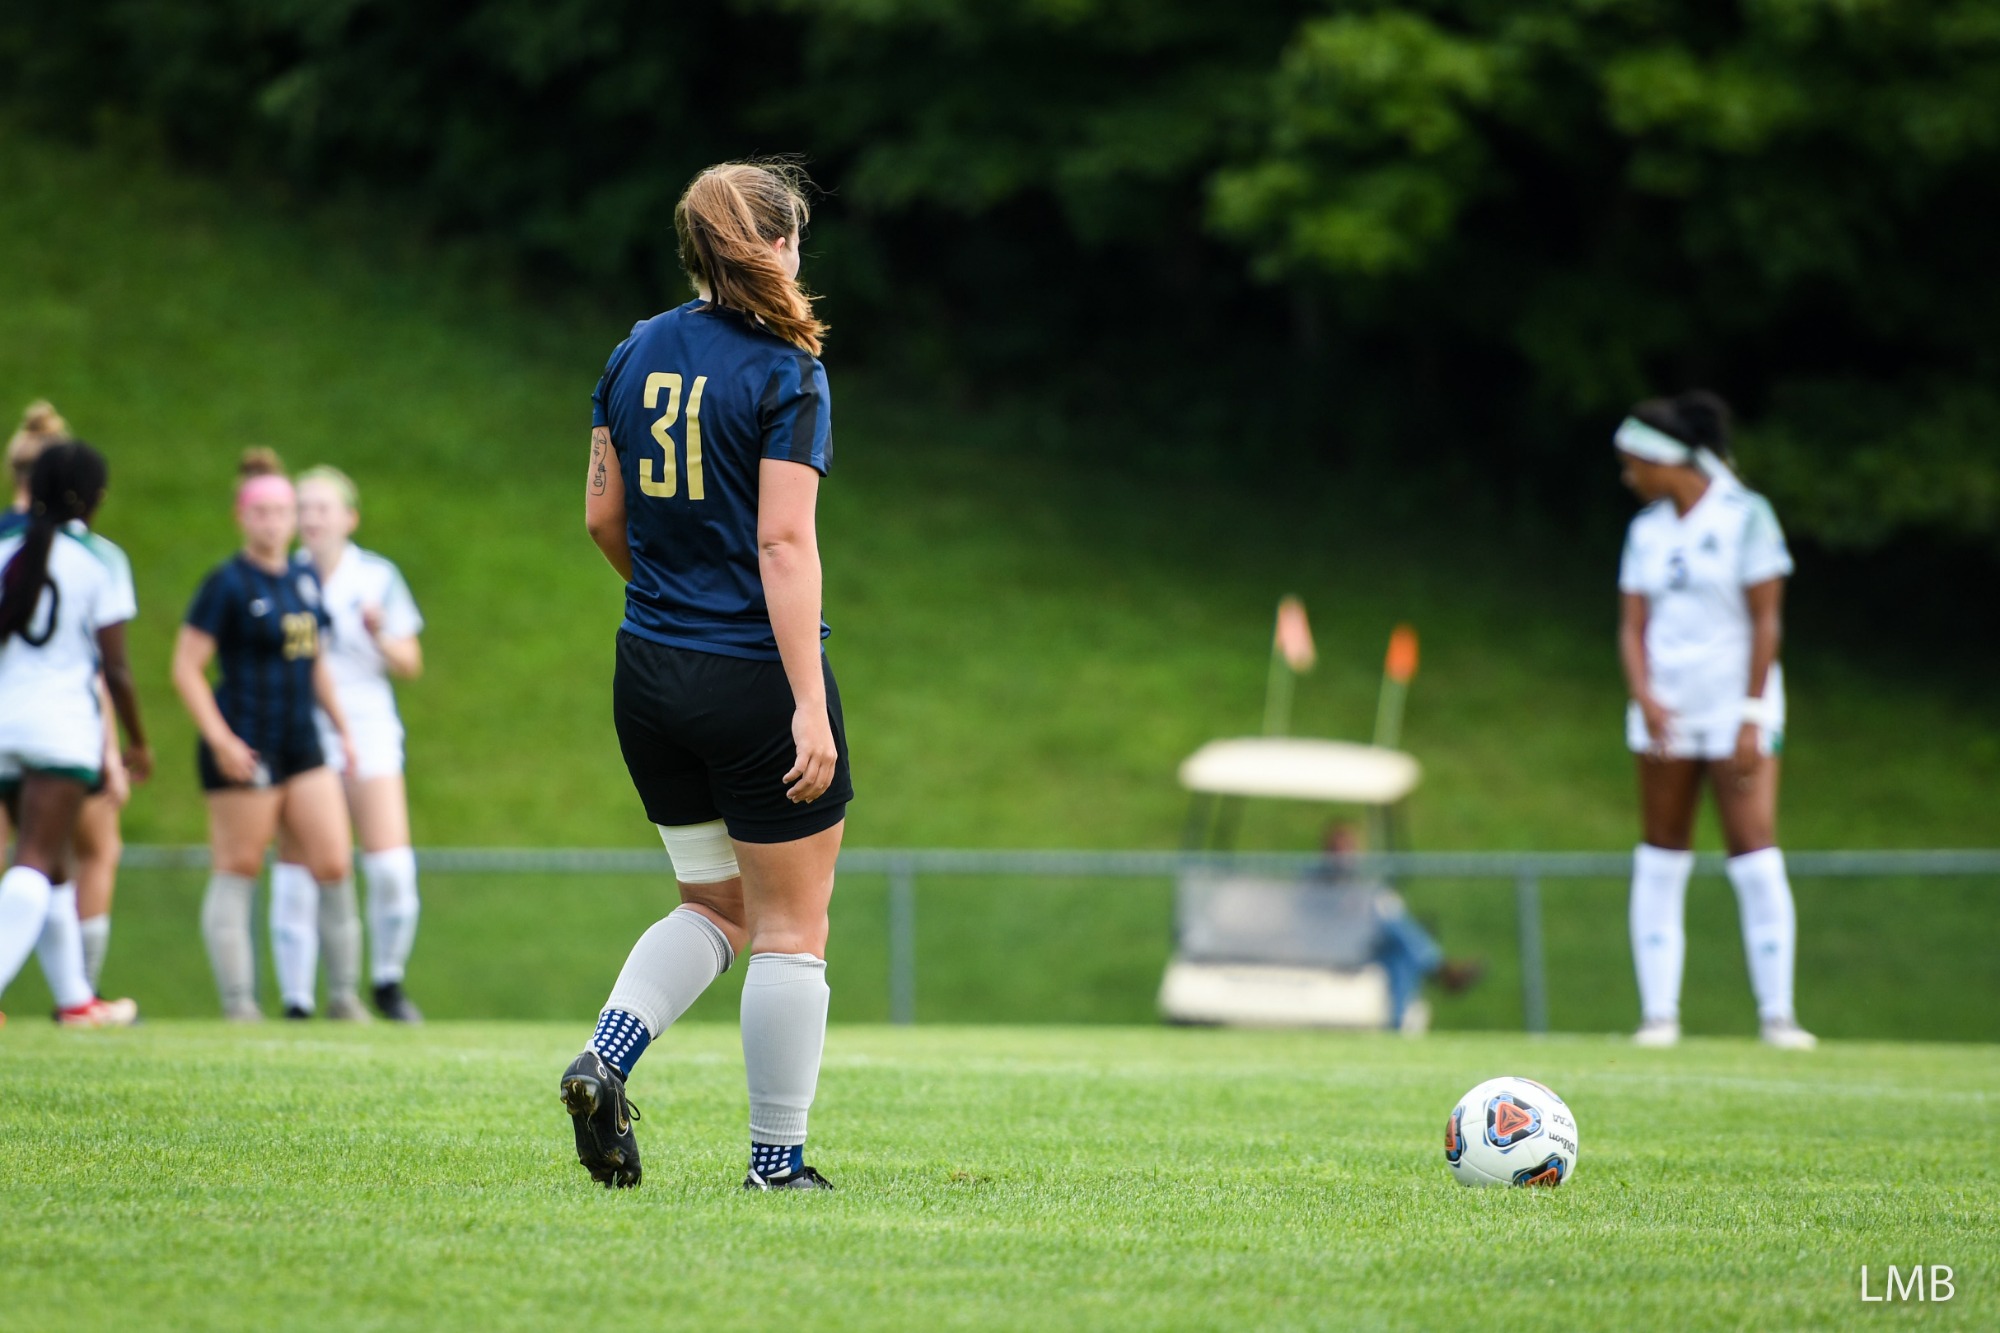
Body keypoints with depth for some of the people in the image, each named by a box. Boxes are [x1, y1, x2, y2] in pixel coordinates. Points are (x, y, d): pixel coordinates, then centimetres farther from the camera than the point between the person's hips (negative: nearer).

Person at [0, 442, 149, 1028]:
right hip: (63, 726, -5)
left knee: (48, 866, 16)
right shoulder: (93, 564, -4)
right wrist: (138, 743, 9)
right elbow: (116, 670, -3)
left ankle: (74, 998, 23)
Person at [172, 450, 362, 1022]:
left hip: (302, 744, 6)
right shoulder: (228, 583, -8)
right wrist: (221, 740, -17)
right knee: (238, 869, -2)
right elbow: (186, 667, -10)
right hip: (244, 752, -6)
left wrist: (343, 731, 22)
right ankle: (238, 1002, 2)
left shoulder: (305, 580, 12)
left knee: (334, 866, 0)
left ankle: (344, 994, 10)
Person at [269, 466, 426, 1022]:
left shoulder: (378, 578, 5)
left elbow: (410, 664, 6)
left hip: (367, 731, 0)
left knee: (392, 866, -10)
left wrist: (380, 636, -12)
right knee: (297, 872, -5)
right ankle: (297, 1000, 2)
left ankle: (388, 982, 10)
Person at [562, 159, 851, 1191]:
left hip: (649, 674, 6)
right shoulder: (786, 372, -13)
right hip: (756, 673, -6)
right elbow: (783, 541, -18)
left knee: (713, 906, 19)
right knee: (791, 927, 5)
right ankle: (777, 1161, 8)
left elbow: (602, 517, 11)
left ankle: (605, 1057, -3)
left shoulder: (634, 355, 6)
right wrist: (811, 705, -20)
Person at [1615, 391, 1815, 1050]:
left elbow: (1764, 622, -7)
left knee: (1756, 857, -10)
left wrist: (1751, 717, -12)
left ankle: (1776, 1013, -5)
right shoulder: (1646, 531, 10)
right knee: (1660, 858, 1)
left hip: (1737, 703, -5)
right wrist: (1645, 698, -10)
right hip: (1664, 709, 5)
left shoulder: (1746, 515, -5)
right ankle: (1659, 1012, 4)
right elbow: (1633, 628, 7)